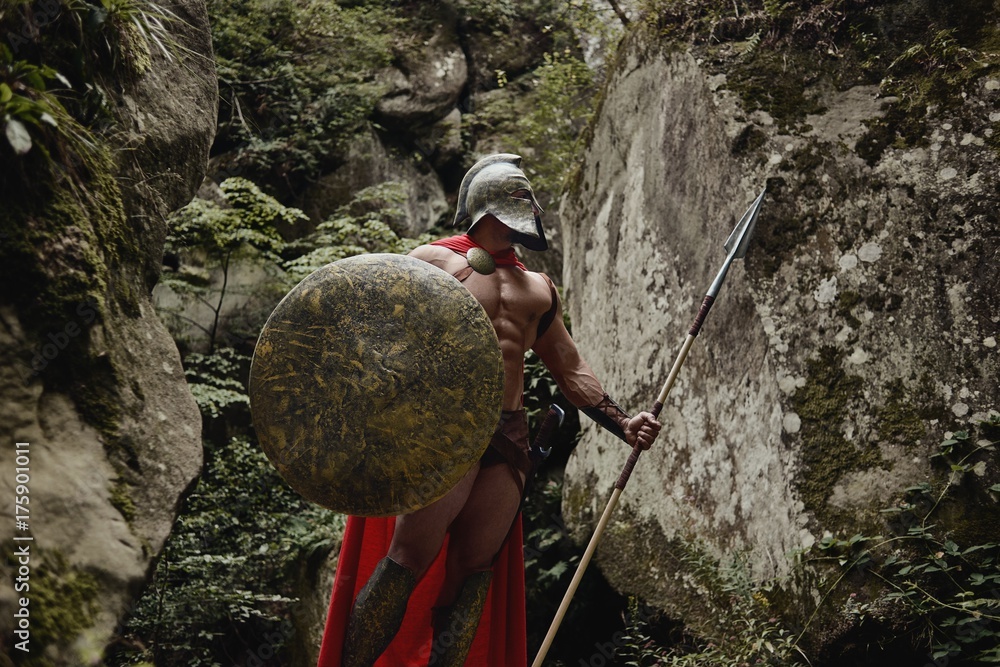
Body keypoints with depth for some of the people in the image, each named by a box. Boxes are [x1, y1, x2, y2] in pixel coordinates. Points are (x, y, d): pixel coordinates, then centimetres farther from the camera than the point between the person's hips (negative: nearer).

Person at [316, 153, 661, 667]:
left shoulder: (538, 289, 23)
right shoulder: (435, 260, 7)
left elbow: (571, 370, 25)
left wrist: (623, 424, 16)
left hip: (509, 438, 5)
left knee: (474, 571, 2)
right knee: (409, 558, -12)